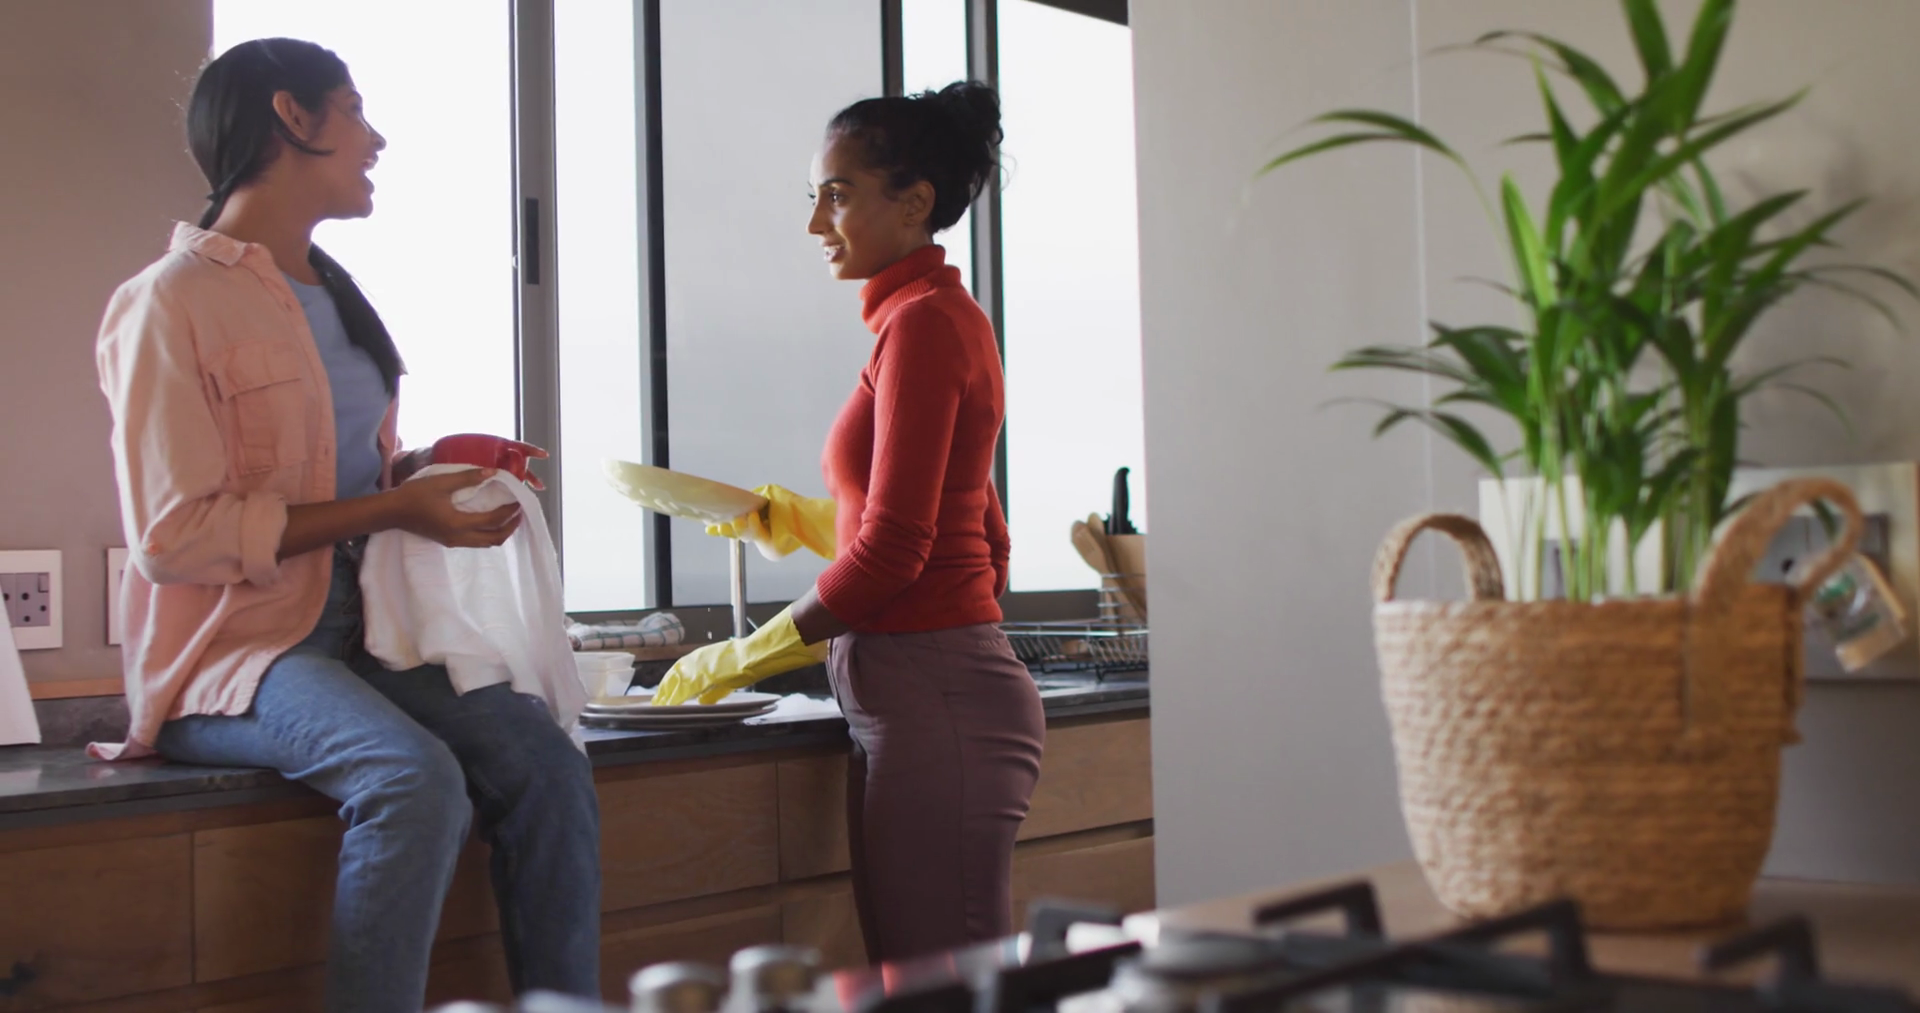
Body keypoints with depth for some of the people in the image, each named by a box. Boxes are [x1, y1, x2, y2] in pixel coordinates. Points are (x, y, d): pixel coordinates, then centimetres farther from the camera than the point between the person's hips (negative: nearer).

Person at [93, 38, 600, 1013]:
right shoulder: (171, 302, -8)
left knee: (544, 759, -18)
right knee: (416, 777, -33)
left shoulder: (333, 297, 18)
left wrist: (431, 478, 3)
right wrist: (392, 510, -16)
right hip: (227, 651, -7)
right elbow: (174, 536, -15)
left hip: (358, 637, 7)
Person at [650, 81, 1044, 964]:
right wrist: (799, 522, 18)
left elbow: (892, 550, -17)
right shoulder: (927, 318, 16)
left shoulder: (924, 322, -12)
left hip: (934, 697, -9)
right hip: (914, 699, 9)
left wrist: (746, 657, -6)